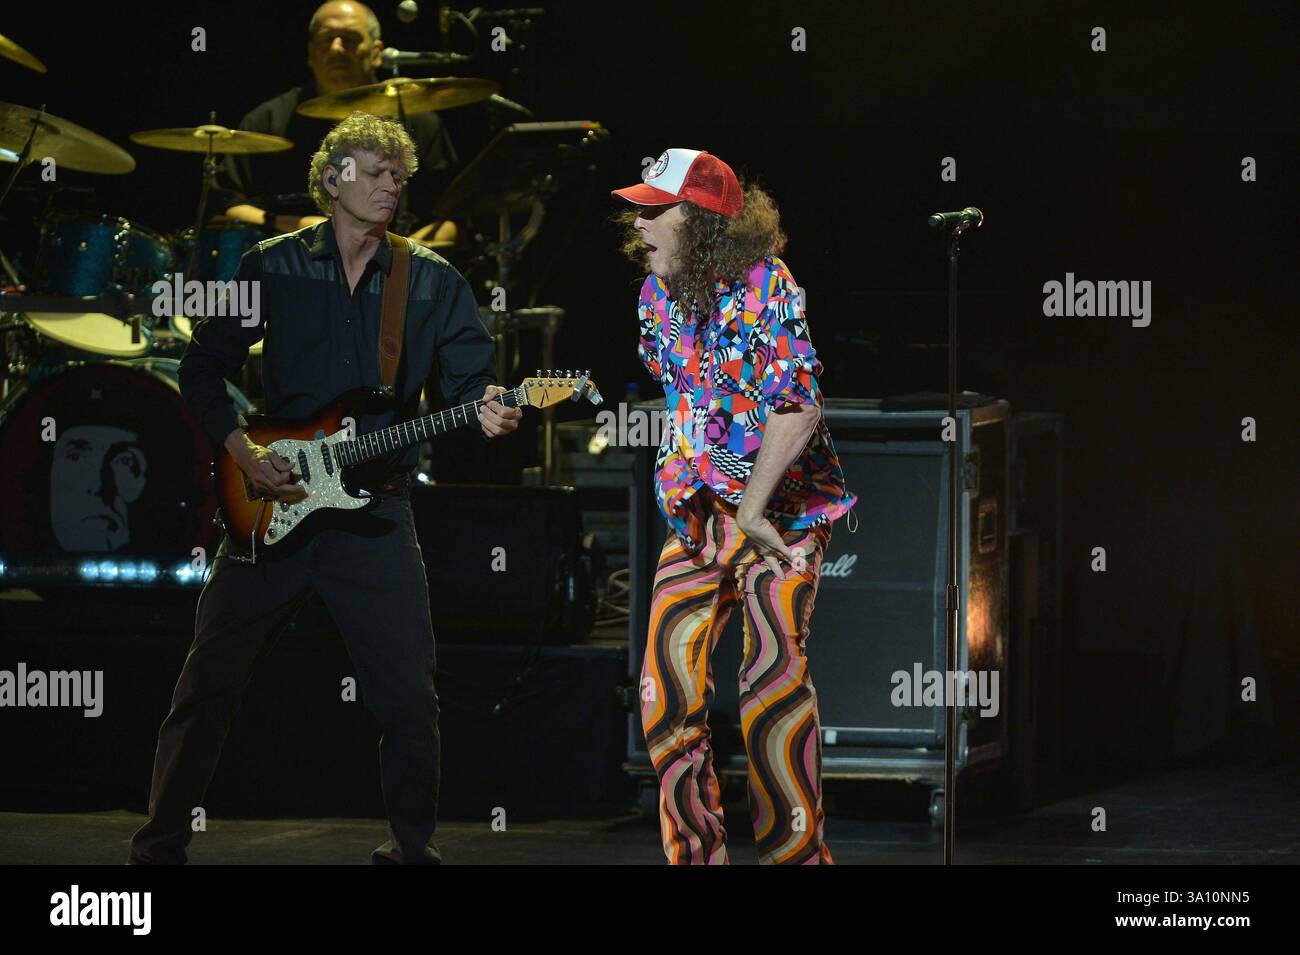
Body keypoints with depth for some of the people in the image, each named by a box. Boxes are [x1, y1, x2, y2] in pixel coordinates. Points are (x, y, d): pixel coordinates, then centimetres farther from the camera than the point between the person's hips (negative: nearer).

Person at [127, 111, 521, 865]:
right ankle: (160, 845, 9)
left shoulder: (433, 283, 6)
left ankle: (413, 847, 13)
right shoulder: (273, 267, 3)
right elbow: (204, 368, 6)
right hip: (271, 500, -1)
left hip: (376, 512, 1)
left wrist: (488, 413, -19)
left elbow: (473, 378, 4)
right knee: (210, 682, 0)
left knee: (410, 696, -3)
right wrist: (241, 450, -8)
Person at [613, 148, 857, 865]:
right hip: (699, 504, 7)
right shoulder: (657, 293, 5)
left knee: (774, 679, -17)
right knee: (667, 683, -2)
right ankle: (696, 851, 7)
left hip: (782, 505, -6)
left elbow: (798, 407, -21)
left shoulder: (765, 286, -16)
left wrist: (752, 507, -22)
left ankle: (798, 851, -8)